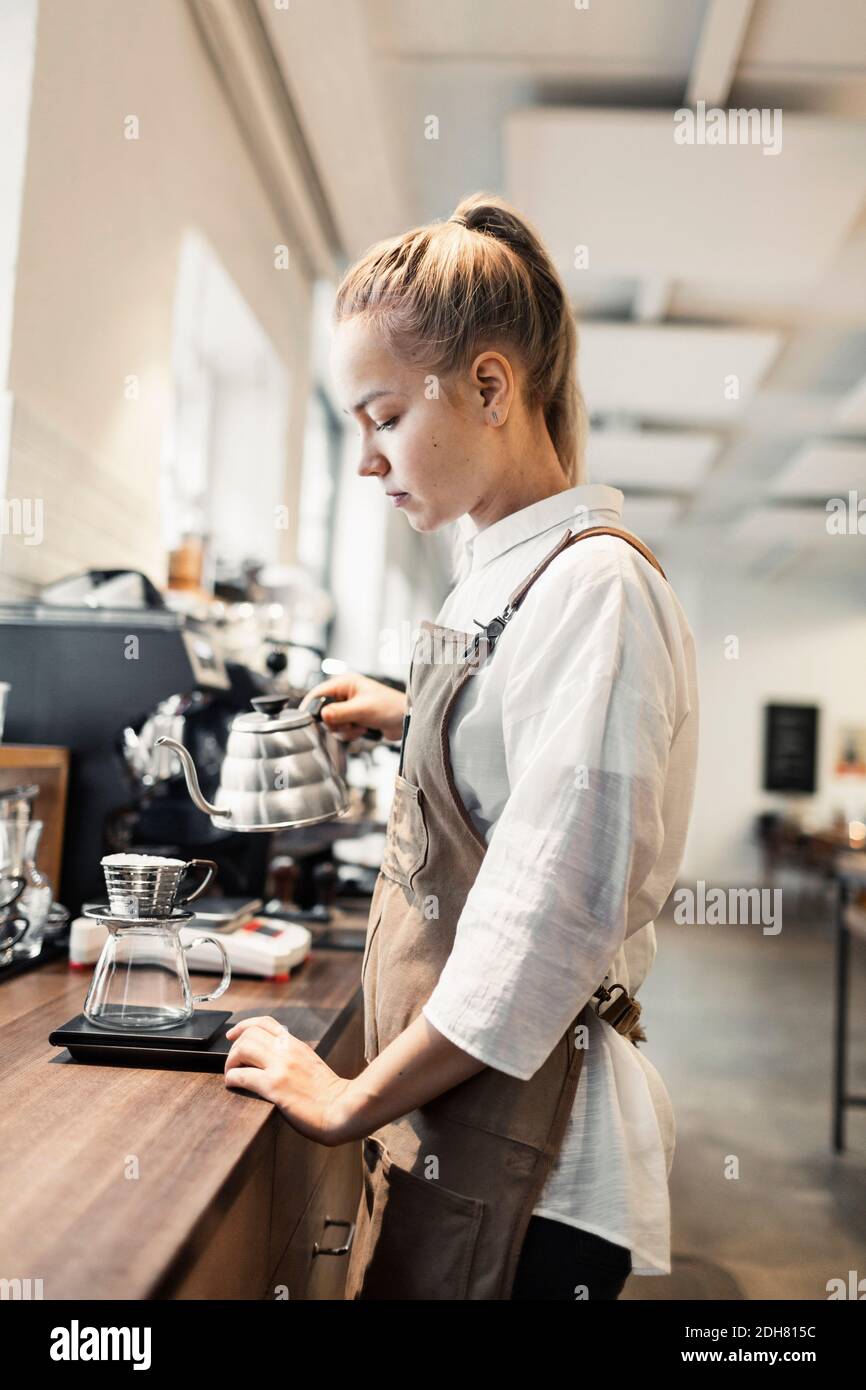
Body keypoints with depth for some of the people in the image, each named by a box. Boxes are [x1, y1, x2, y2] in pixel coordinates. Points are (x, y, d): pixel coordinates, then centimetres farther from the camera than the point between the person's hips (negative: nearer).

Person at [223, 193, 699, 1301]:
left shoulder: (592, 584, -19)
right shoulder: (504, 576, 10)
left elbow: (550, 915, -24)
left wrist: (356, 1102, -16)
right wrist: (413, 719, 20)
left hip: (517, 1156, -8)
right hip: (452, 1107, 8)